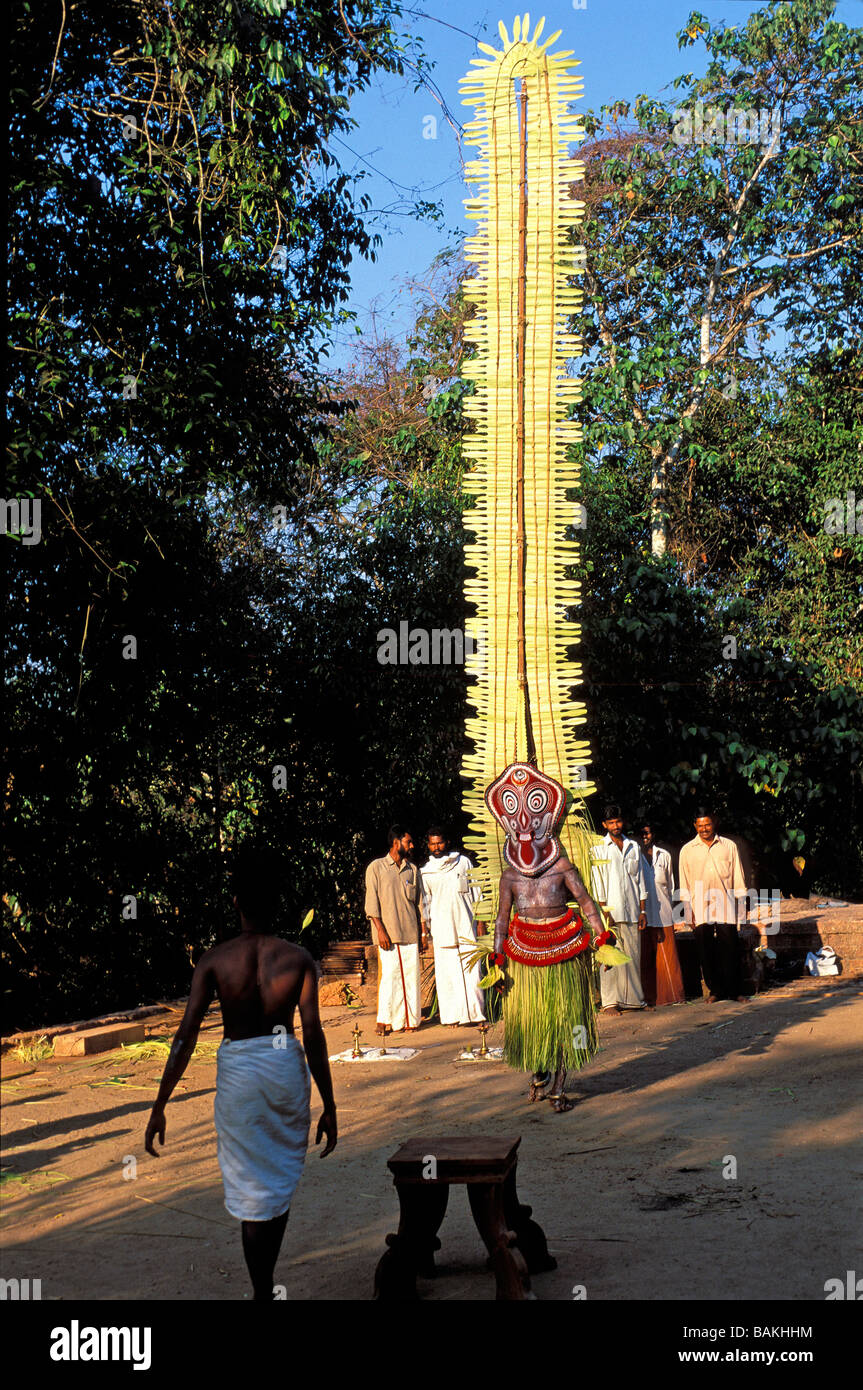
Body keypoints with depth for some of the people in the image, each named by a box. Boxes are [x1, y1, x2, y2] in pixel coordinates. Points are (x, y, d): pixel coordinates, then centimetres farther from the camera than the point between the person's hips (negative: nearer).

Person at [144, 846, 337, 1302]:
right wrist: (329, 1107, -3)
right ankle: (266, 1280, 29)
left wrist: (159, 1107, -8)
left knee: (251, 1189, 11)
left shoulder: (214, 960, -7)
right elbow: (314, 1036, -10)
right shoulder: (298, 959, -7)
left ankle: (262, 1292, 12)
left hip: (237, 1070, -1)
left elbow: (186, 1036, -12)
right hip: (286, 1065, 1)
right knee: (280, 1178, 21)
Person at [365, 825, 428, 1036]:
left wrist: (424, 931, 11)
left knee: (411, 976, 1)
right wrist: (380, 929, -11)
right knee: (389, 974, -9)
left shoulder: (413, 870, 15)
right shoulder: (376, 868, 2)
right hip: (388, 933, -4)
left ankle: (410, 1019, 7)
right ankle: (385, 1020, -3)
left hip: (410, 932, 4)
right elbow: (372, 902, -2)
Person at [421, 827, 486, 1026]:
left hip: (466, 925, 0)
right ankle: (454, 1016, 3)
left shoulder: (463, 862, 8)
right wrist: (426, 932, 5)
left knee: (471, 970, -3)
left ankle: (475, 1013, 4)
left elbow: (476, 893, 11)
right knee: (447, 973, -2)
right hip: (441, 930, 0)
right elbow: (424, 904, 12)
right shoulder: (426, 872, 9)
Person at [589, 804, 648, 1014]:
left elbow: (640, 881, 15)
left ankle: (632, 998, 13)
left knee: (633, 955, 4)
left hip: (632, 912, 4)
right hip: (610, 912, -3)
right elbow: (597, 884, -2)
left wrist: (643, 910, 9)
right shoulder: (598, 849, 2)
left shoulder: (633, 847, 13)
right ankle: (610, 1001, -3)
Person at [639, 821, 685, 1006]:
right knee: (645, 957, -1)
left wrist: (672, 910, 14)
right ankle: (649, 996, 5)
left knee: (668, 955, -1)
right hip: (642, 914, -2)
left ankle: (673, 994, 5)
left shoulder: (664, 856, 13)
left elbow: (671, 885, 18)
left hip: (663, 913, 2)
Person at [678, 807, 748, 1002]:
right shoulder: (687, 850, 8)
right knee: (707, 952, 2)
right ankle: (715, 990, 13)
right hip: (700, 908, 1)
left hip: (725, 907, -1)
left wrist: (741, 905, 6)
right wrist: (689, 911, 4)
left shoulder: (729, 846, 8)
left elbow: (738, 878, 11)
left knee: (730, 950, -3)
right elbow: (684, 884, 10)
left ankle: (735, 990, 6)